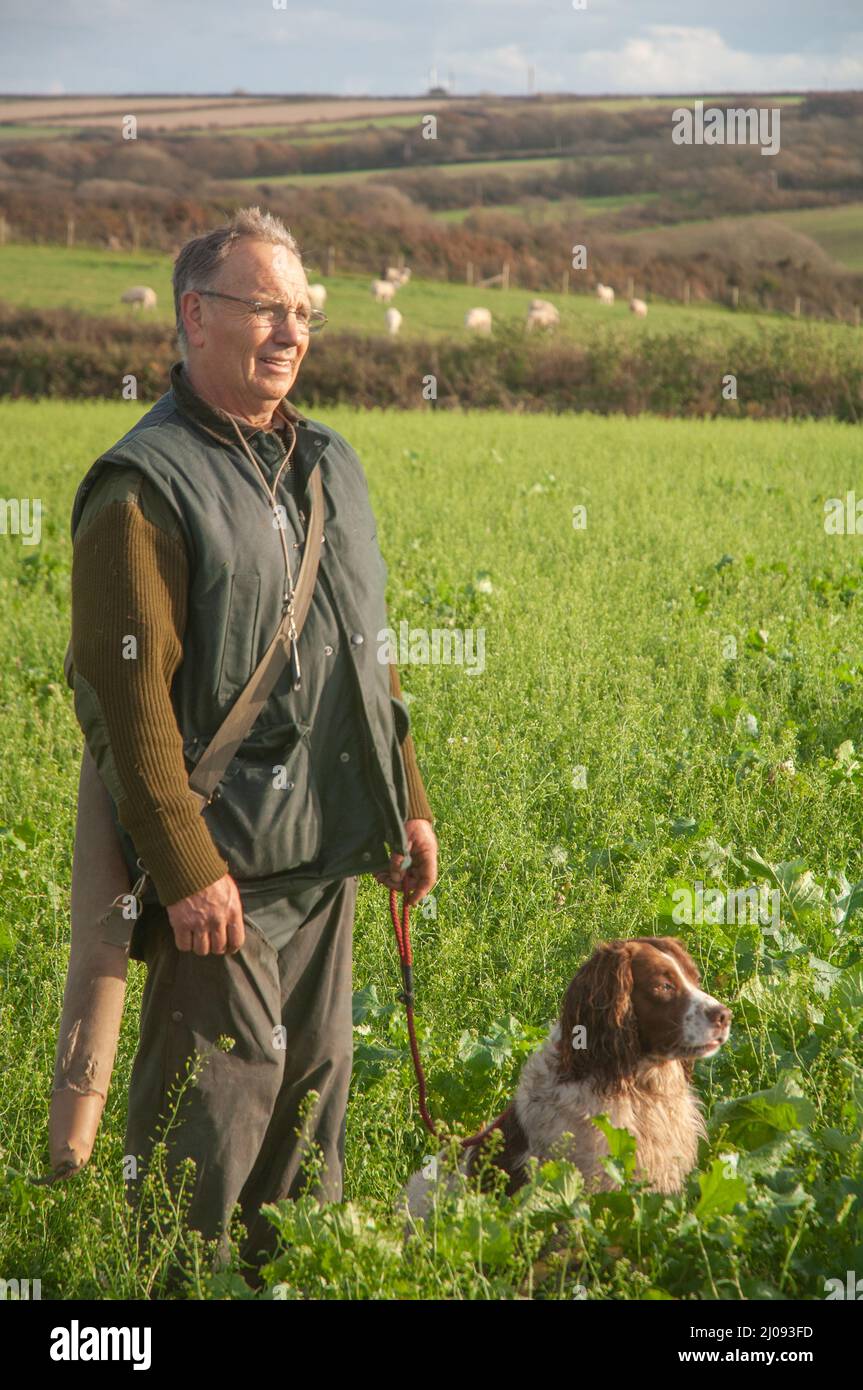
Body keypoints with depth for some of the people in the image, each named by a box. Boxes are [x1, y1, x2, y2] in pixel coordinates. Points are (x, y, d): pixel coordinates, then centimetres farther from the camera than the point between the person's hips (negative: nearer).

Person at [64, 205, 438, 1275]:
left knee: (314, 1078, 15)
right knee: (220, 1092, -4)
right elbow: (125, 695, -18)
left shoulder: (328, 464, 13)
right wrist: (185, 868, -21)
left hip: (328, 856, 8)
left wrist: (406, 804, 18)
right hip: (224, 866, -8)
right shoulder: (145, 486, -13)